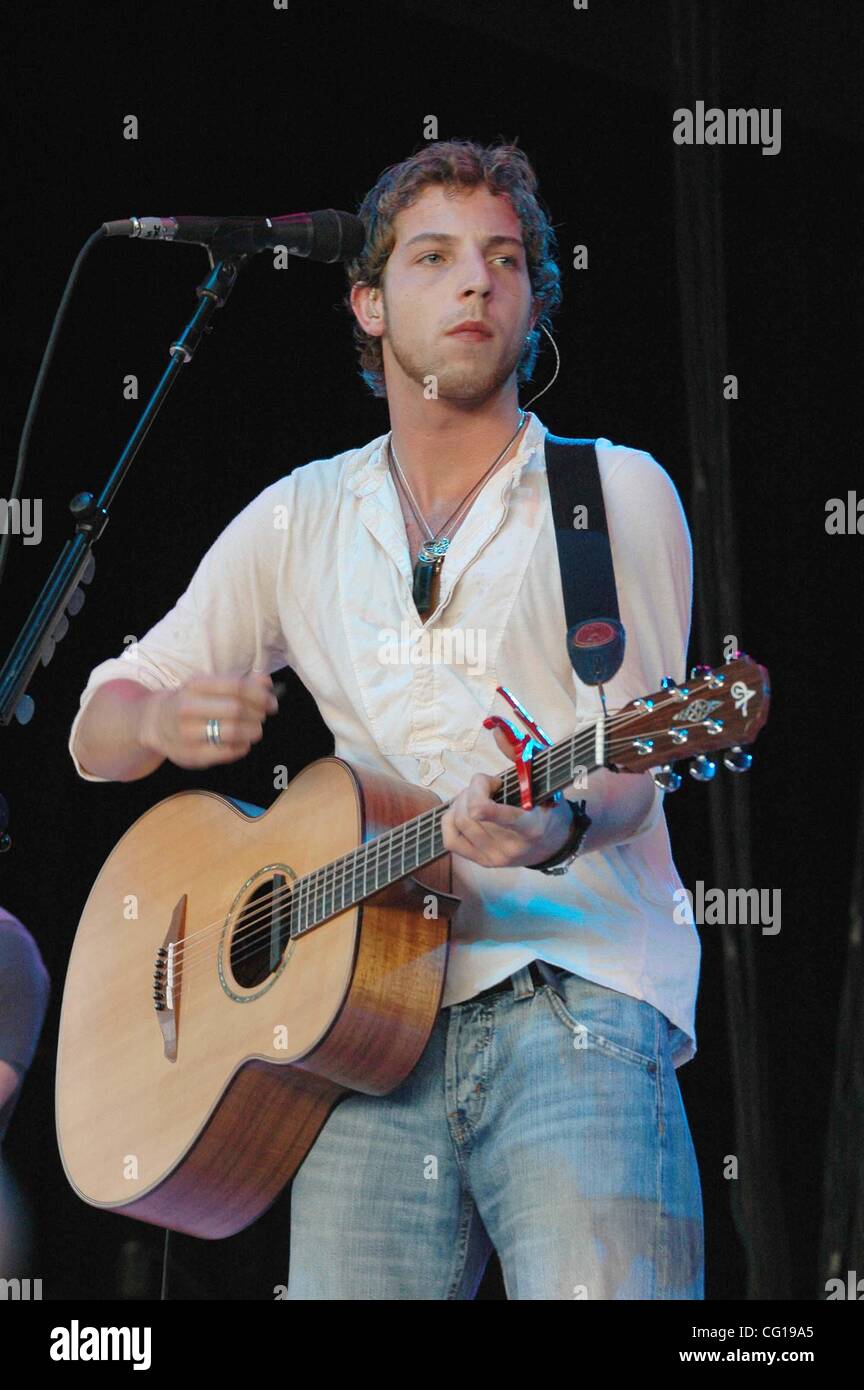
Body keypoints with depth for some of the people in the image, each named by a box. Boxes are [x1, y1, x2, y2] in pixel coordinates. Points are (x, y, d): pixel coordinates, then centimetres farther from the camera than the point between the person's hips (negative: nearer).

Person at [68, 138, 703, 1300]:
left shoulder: (617, 492, 9)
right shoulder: (297, 523, 18)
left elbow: (632, 767, 0)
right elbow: (94, 735, 20)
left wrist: (559, 823, -24)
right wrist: (162, 722, -5)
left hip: (576, 986, -3)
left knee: (600, 1282, -24)